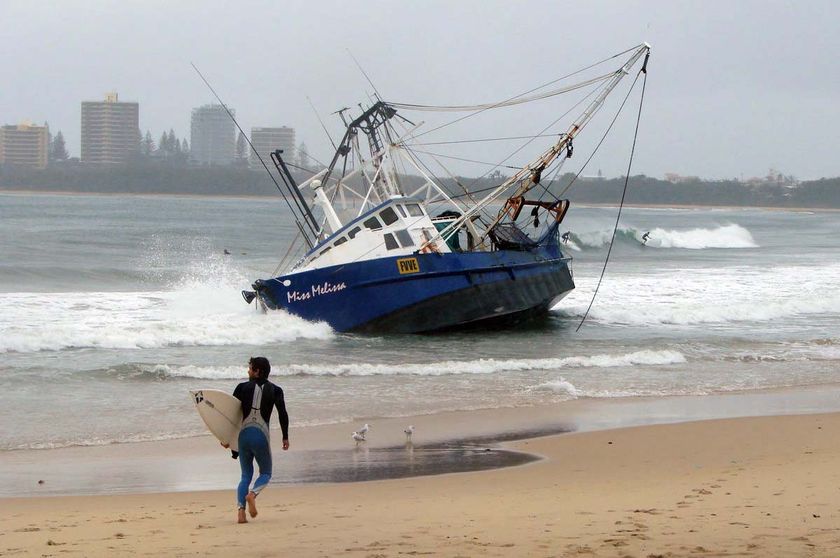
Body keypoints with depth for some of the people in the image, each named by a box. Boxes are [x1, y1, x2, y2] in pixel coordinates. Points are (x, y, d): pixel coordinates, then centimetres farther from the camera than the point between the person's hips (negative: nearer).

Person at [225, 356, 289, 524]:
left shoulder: (243, 388, 3)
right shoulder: (275, 390, 1)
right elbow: (283, 414, -4)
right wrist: (285, 437, 6)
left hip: (244, 434, 2)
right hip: (261, 436, -2)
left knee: (246, 475, 13)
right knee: (265, 474, 14)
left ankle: (241, 509, -7)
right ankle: (252, 494, -19)